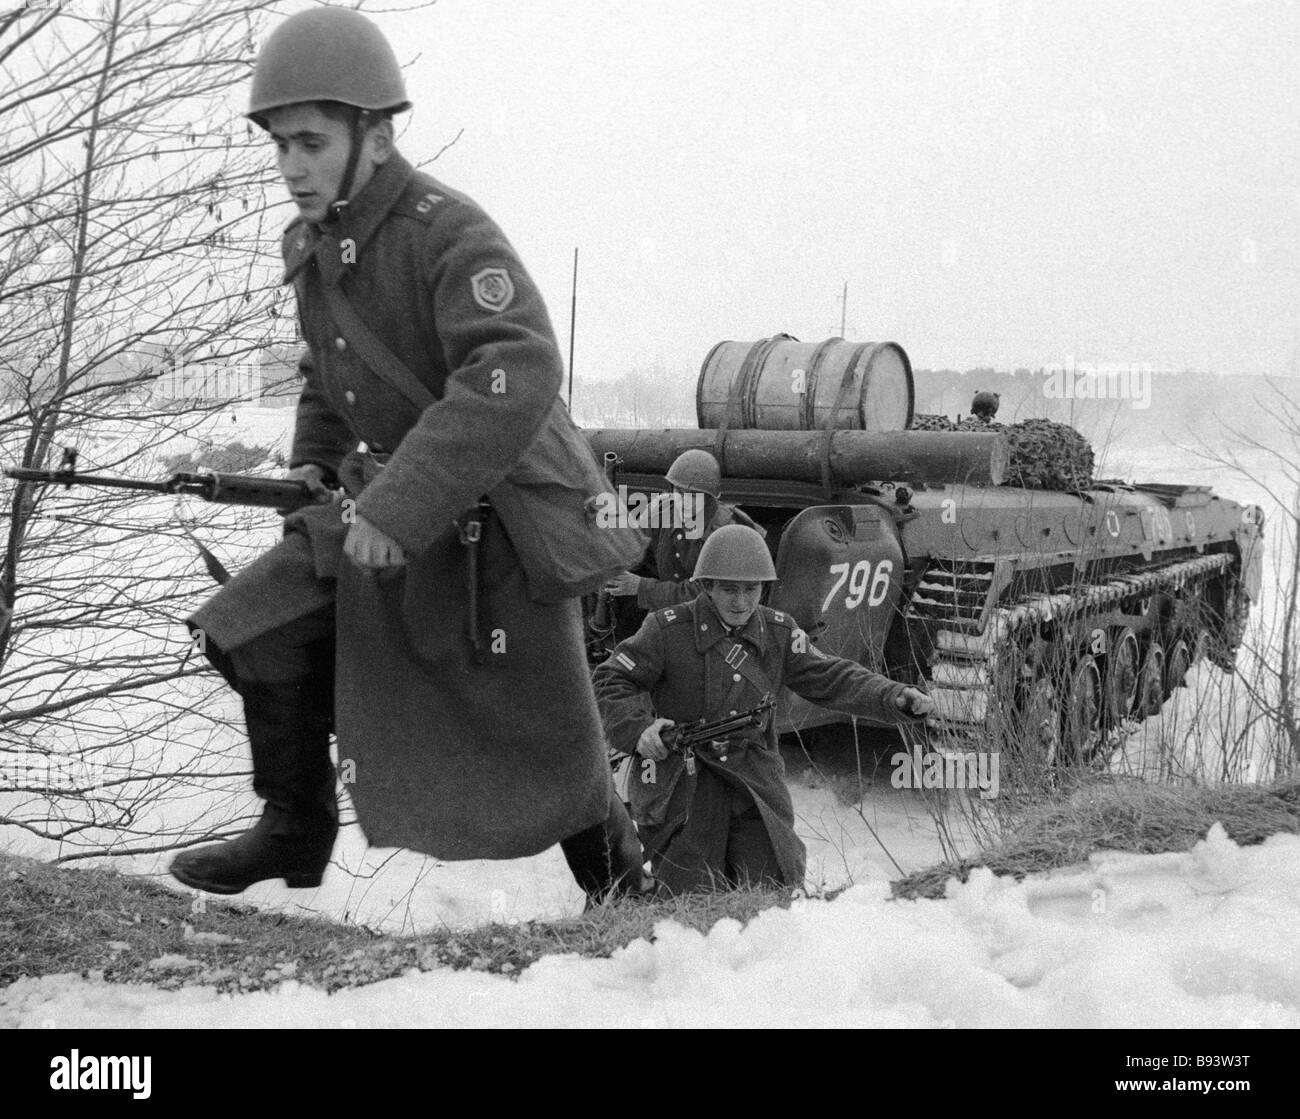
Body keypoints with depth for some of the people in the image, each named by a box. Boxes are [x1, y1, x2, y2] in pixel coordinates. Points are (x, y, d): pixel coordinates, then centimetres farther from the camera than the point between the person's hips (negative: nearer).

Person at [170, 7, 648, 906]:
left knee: (540, 736, 4)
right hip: (375, 511, 7)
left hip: (487, 525, -7)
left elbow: (519, 375, -37)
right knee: (261, 628, -5)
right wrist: (313, 463, 11)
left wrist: (402, 506, -41)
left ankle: (620, 881, 31)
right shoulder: (311, 244, 5)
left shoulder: (449, 233, -22)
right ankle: (295, 832, 15)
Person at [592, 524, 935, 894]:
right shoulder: (667, 629, -8)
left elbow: (831, 678, 0)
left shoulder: (778, 633, 3)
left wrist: (896, 698, -15)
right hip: (681, 786, -4)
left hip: (753, 780, 4)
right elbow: (611, 681, -5)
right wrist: (637, 730, -23)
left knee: (777, 888, 1)